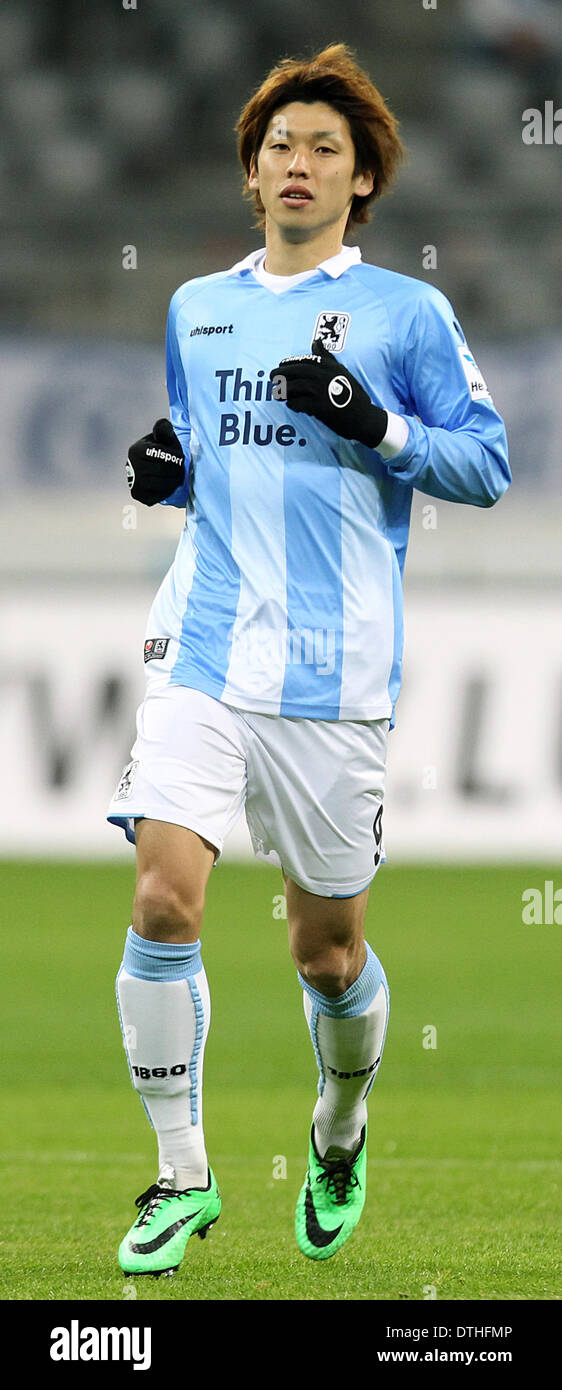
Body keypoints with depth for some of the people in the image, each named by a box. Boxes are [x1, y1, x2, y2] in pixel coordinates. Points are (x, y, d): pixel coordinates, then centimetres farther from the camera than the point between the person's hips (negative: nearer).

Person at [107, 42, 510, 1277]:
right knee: (164, 896, -14)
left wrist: (376, 425, -15)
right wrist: (166, 468, 4)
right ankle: (183, 1175, -4)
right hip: (203, 650, 3)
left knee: (327, 947, 5)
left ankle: (341, 1133, 34)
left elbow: (488, 465, 1)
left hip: (333, 667, -3)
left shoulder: (405, 312, 3)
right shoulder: (198, 308, 16)